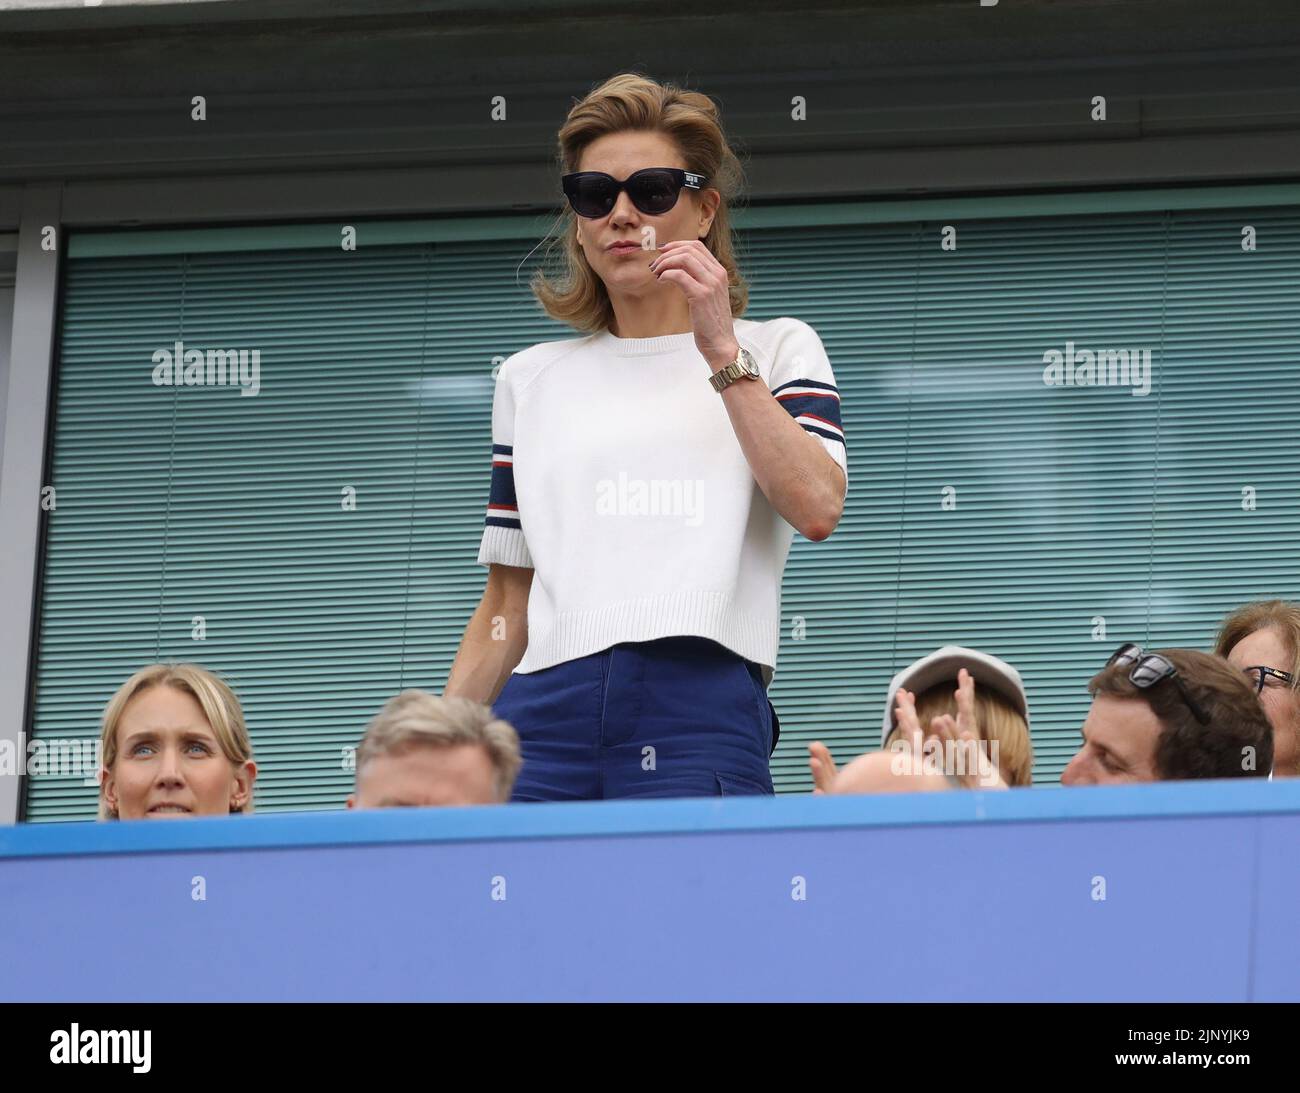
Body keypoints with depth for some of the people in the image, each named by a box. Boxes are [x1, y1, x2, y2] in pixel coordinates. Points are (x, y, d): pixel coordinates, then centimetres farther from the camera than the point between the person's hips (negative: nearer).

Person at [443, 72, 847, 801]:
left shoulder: (776, 350, 14)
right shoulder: (533, 379, 22)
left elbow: (818, 509, -6)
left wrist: (723, 354, -5)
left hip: (702, 718, -3)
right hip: (545, 709, 3)